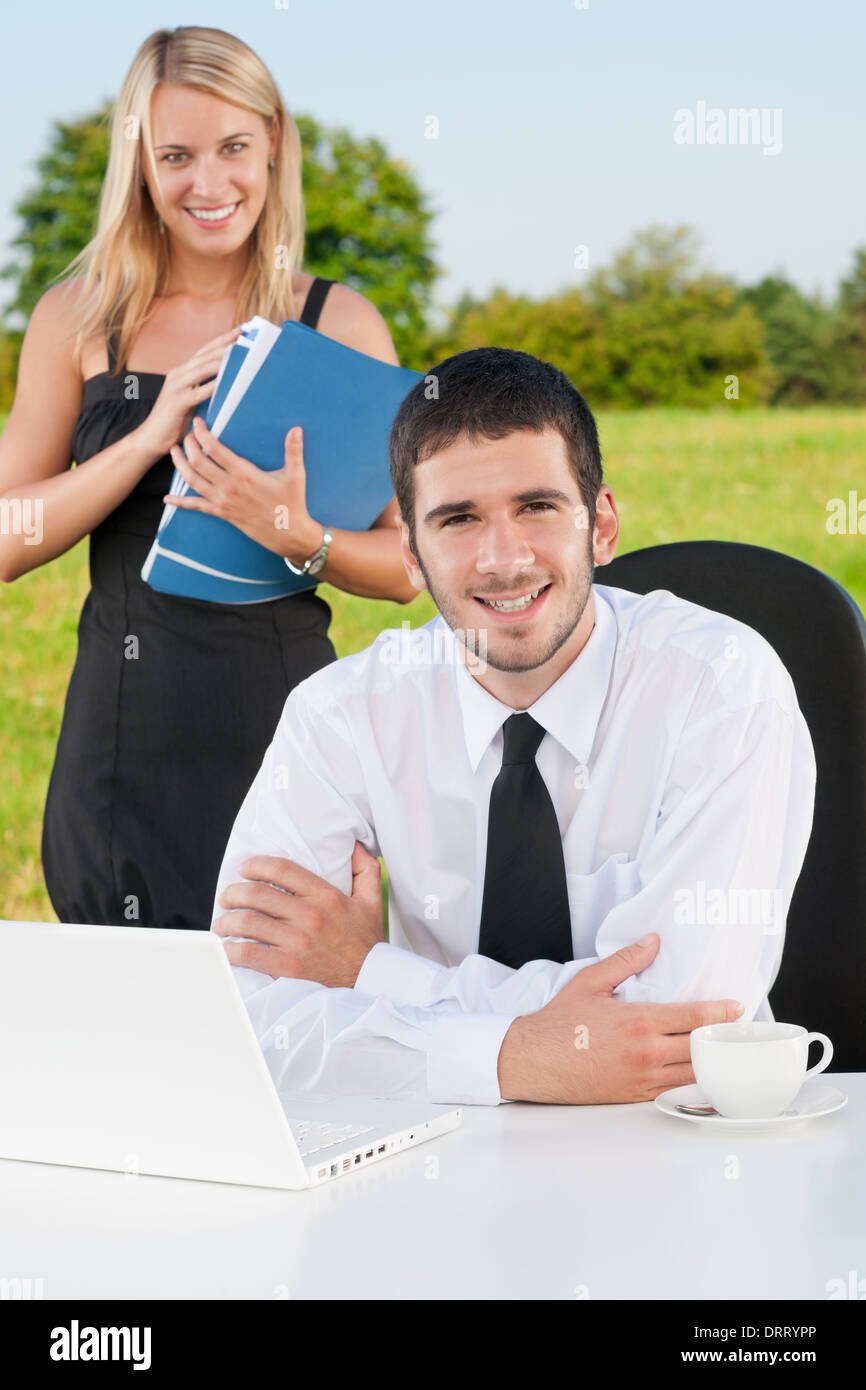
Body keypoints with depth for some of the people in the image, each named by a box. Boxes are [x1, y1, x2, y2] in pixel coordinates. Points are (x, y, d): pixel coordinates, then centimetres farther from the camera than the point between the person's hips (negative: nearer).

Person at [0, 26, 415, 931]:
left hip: (283, 721, -1)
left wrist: (296, 535, -17)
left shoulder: (340, 325, 2)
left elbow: (407, 567, 2)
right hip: (125, 741, 1)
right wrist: (151, 435, -12)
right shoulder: (77, 321, 5)